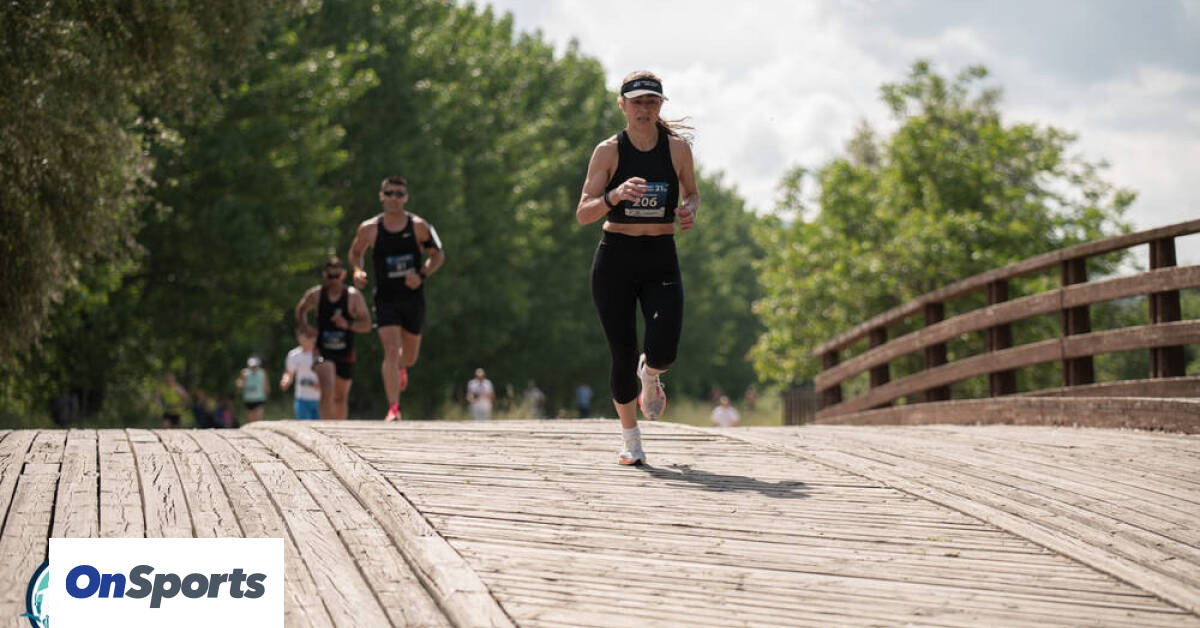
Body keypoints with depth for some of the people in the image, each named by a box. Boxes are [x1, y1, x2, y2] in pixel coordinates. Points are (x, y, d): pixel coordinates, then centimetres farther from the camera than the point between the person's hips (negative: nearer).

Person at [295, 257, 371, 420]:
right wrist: (303, 326, -1)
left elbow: (367, 325, -7)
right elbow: (301, 309, 18)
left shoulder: (354, 296, -7)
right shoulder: (315, 295, -3)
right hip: (323, 351, -1)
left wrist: (348, 325, -25)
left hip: (345, 353, 1)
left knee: (341, 396, 14)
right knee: (326, 392, -23)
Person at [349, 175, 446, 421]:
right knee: (391, 351, -17)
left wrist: (422, 275, -13)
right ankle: (393, 409, -15)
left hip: (413, 298, 1)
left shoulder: (418, 226, -5)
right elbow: (355, 253, 14)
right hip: (386, 298, -1)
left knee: (410, 357, 14)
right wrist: (357, 271, -7)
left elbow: (438, 255, 4)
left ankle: (400, 368, 52)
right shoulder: (369, 229, -4)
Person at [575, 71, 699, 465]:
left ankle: (650, 375, 23)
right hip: (616, 258, -1)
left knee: (664, 350, -17)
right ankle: (630, 441, 19)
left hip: (661, 259, 1)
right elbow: (583, 214, -6)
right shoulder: (608, 151, -3)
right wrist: (616, 195, -25)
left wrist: (689, 210, -5)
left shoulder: (678, 148, 2)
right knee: (623, 355, -2)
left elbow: (692, 193, 19)